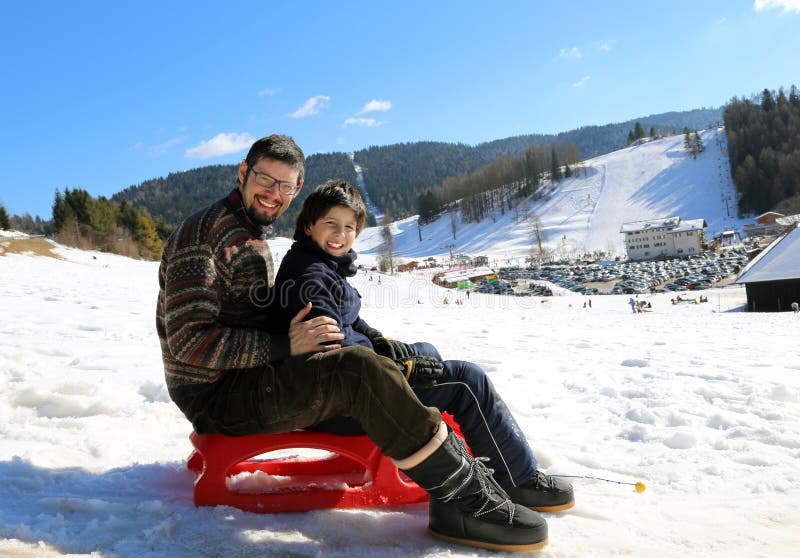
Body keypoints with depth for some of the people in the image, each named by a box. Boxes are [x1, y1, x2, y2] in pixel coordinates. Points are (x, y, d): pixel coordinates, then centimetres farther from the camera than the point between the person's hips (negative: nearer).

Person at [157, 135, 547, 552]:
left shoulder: (253, 238, 18)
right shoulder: (203, 232, -13)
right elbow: (189, 340, -21)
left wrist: (297, 338, 5)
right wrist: (284, 346, -25)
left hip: (249, 378, 10)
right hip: (216, 396, -10)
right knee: (359, 369, -29)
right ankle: (464, 498, -18)